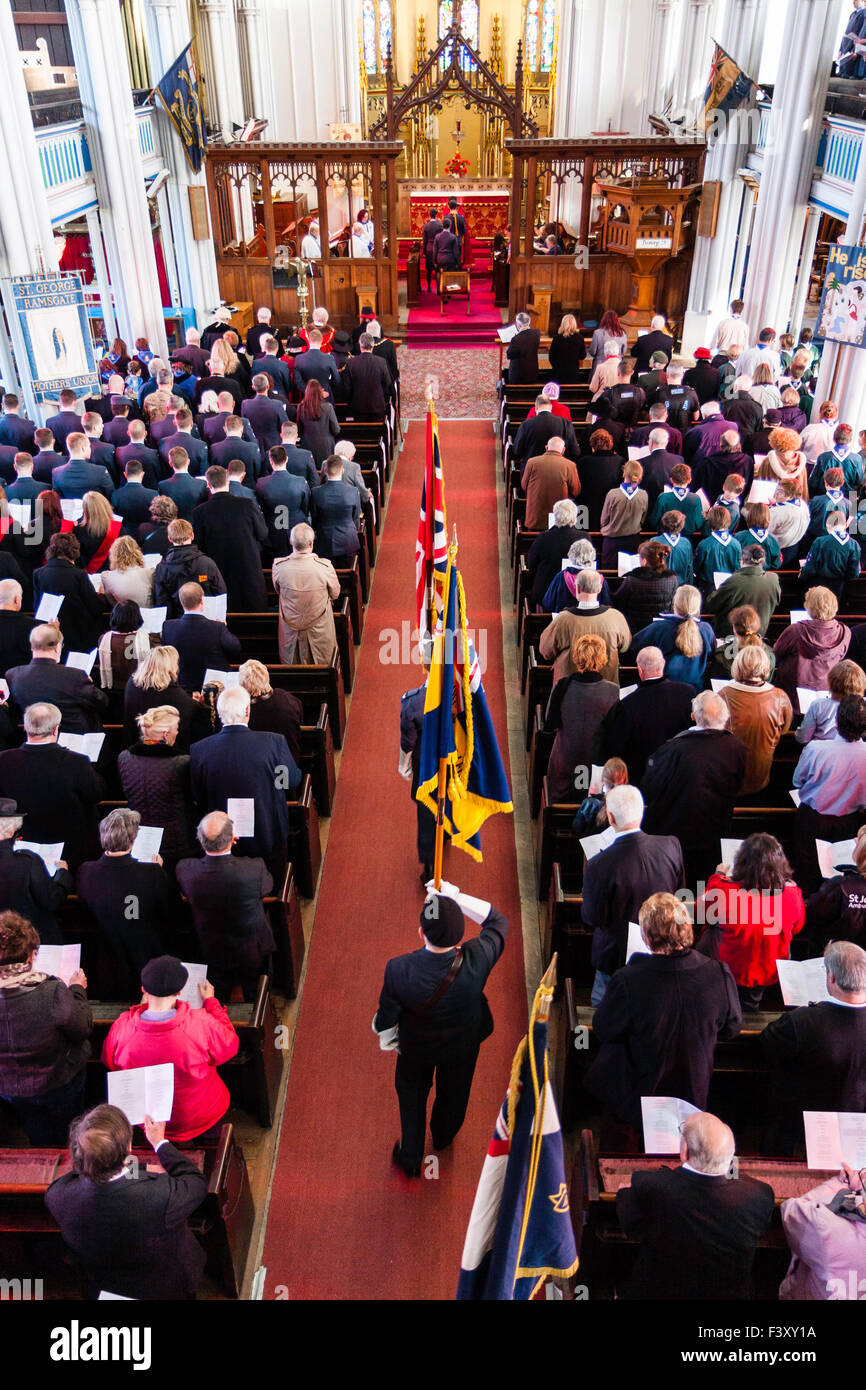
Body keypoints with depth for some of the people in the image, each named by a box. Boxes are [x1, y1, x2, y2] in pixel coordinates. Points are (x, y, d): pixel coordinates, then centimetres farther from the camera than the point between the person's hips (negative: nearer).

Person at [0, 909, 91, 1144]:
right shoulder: (53, 992, -37)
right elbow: (82, 1029, -20)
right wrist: (77, 990, -5)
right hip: (57, 1084, -3)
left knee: (39, 1141, 33)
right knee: (68, 1137, 30)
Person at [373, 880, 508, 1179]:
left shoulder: (398, 970, -40)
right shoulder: (476, 960, -39)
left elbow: (386, 1022, -20)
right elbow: (498, 921, -16)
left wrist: (384, 1032, 4)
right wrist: (456, 896, -19)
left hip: (416, 1047, -1)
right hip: (462, 1045, 1)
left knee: (411, 1097, 30)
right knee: (453, 1093, 33)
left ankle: (410, 1159, 51)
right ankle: (443, 1137, 63)